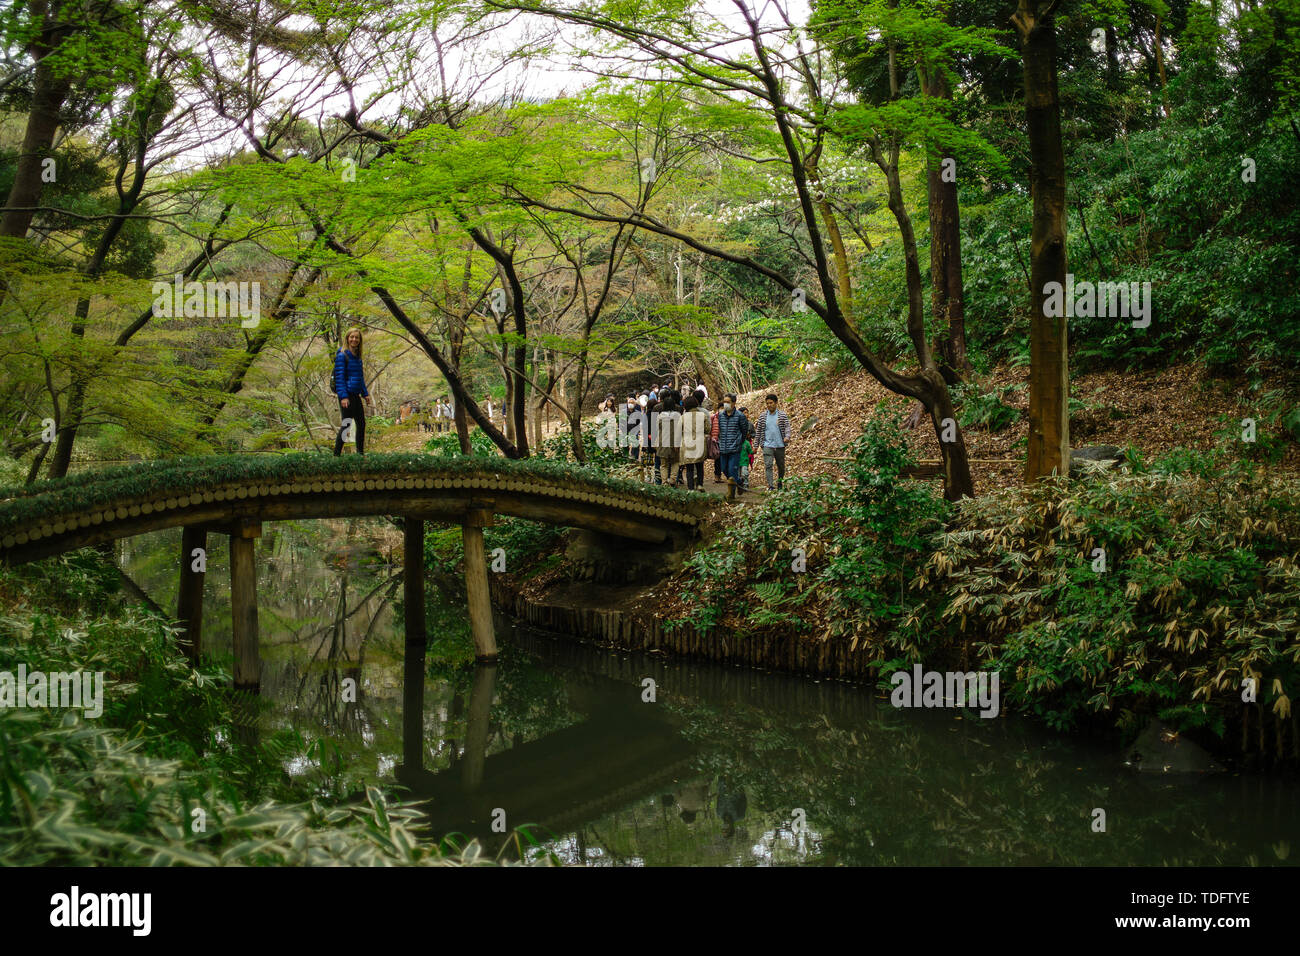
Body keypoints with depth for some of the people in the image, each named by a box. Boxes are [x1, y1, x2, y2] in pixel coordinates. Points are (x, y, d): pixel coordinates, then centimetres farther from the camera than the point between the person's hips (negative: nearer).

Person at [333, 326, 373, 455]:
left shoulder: (357, 357, 15)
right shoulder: (342, 356, -9)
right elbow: (340, 378, -15)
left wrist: (365, 394, 18)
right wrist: (343, 396, -22)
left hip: (356, 395, 8)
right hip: (346, 395, -8)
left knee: (361, 423, 12)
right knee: (346, 424, -10)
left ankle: (360, 453, 22)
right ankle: (336, 454, -7)